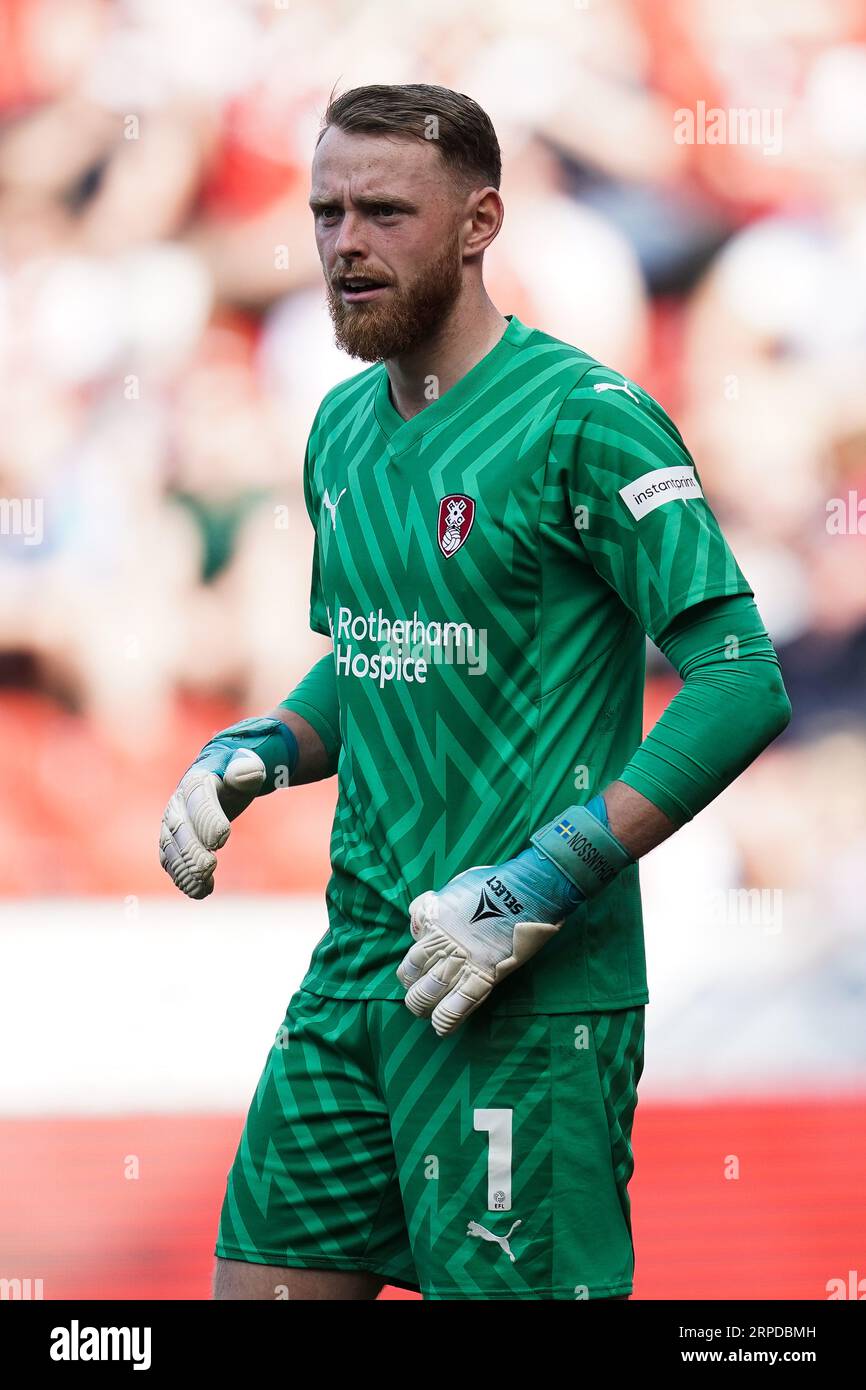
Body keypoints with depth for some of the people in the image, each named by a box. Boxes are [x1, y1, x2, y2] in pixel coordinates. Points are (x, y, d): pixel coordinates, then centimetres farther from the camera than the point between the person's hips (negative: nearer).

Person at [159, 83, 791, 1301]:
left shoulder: (584, 420, -12)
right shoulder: (344, 426, 12)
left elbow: (743, 683, -17)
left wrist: (538, 888, -21)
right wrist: (249, 759, 6)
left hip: (531, 1002, -7)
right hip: (355, 971, 8)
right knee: (260, 1275, 9)